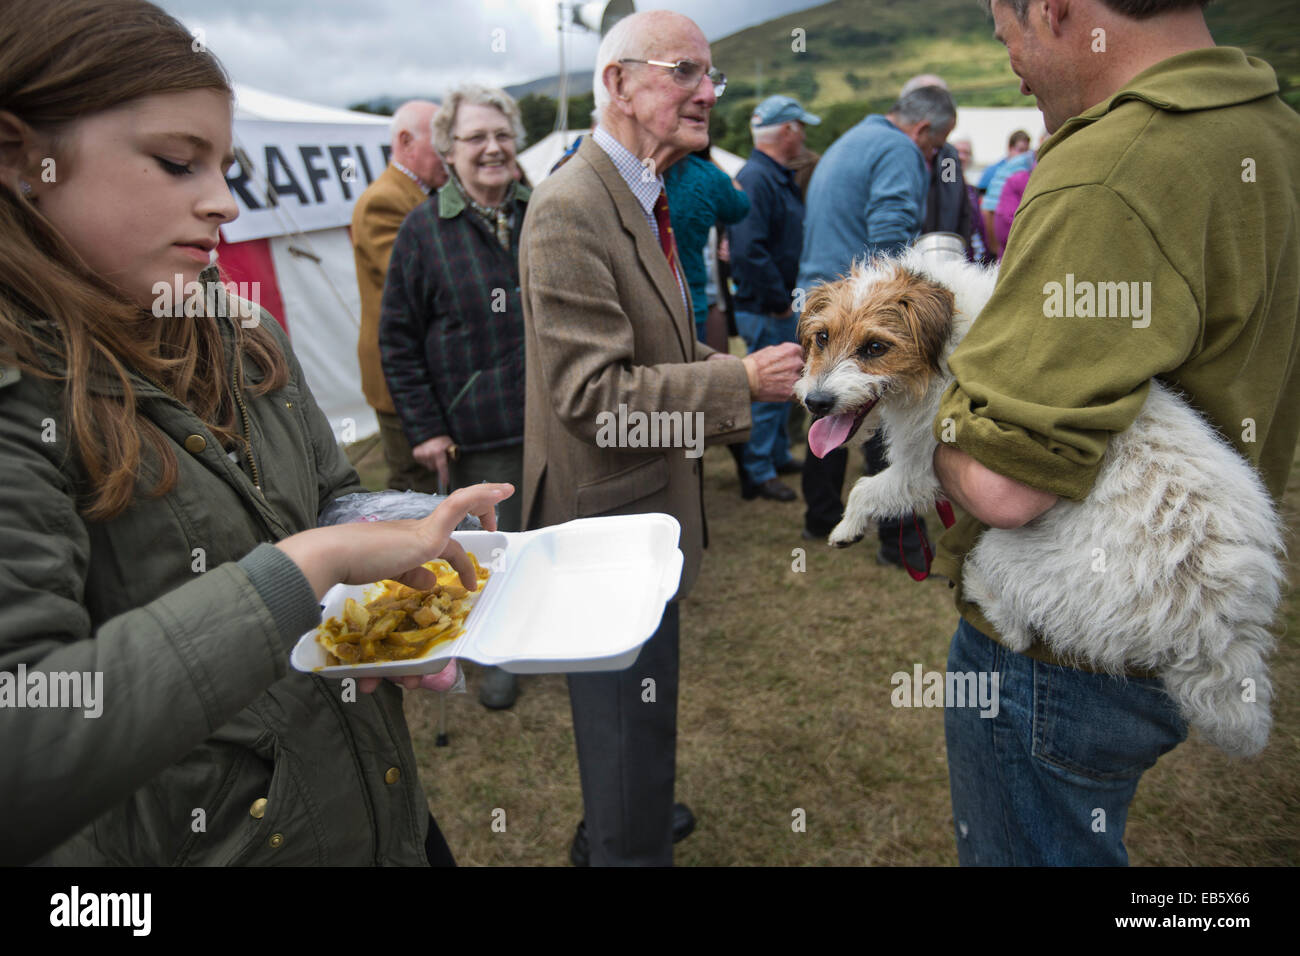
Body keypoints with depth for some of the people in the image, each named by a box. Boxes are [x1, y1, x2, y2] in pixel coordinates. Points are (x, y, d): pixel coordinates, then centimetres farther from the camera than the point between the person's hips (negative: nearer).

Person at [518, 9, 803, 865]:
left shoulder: (642, 198, 10)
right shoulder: (571, 209, -22)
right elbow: (594, 392, -27)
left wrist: (743, 366, 6)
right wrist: (742, 380, -24)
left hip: (643, 502, 10)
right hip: (612, 513, -10)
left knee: (628, 702, 27)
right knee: (632, 718, 8)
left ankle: (617, 825, 50)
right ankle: (629, 845, 31)